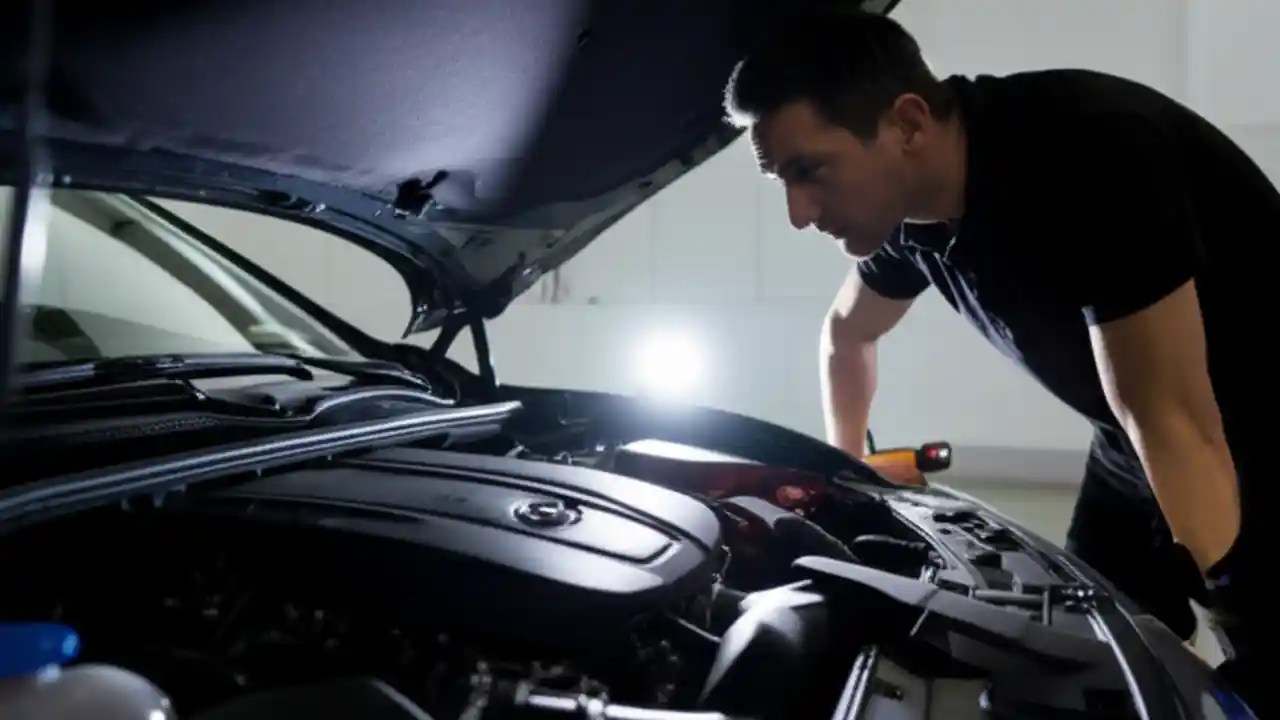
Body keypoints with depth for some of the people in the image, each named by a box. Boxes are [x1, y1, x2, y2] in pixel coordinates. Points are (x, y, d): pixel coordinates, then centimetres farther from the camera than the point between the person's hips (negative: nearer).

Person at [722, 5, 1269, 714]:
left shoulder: (1085, 158, -34)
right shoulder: (911, 206, -10)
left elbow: (1171, 422, -32)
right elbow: (846, 333, 12)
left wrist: (1230, 602, -28)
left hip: (1248, 449, -6)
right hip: (1135, 456, 7)